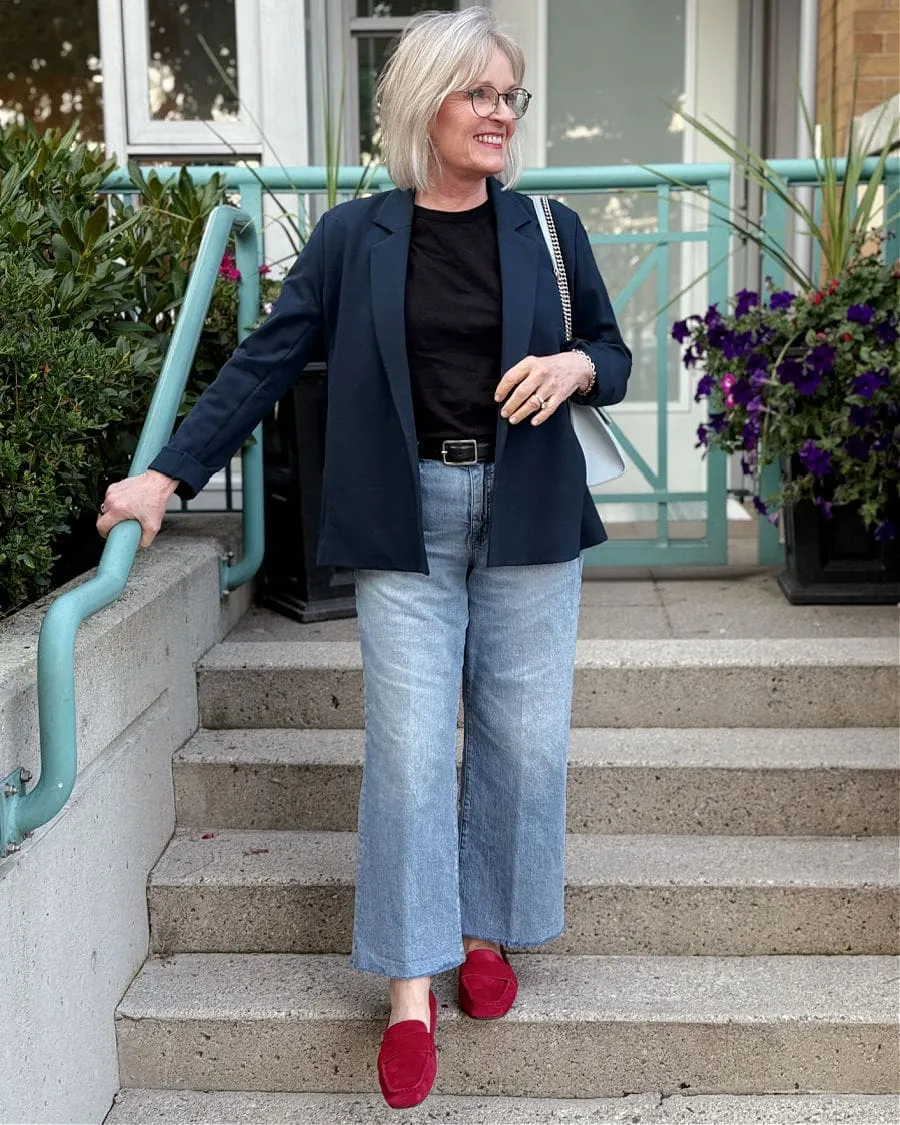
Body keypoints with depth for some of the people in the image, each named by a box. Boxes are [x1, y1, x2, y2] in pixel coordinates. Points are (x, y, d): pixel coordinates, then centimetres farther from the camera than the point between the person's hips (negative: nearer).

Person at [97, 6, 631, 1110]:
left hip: (527, 517, 2)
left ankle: (487, 931, 26)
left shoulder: (548, 229, 6)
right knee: (409, 746, -4)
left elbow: (612, 354, 14)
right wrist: (167, 475, -7)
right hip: (406, 521, -2)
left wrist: (574, 367, -11)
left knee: (523, 738, 5)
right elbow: (264, 362, 0)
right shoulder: (354, 236, 2)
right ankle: (411, 987, 6)